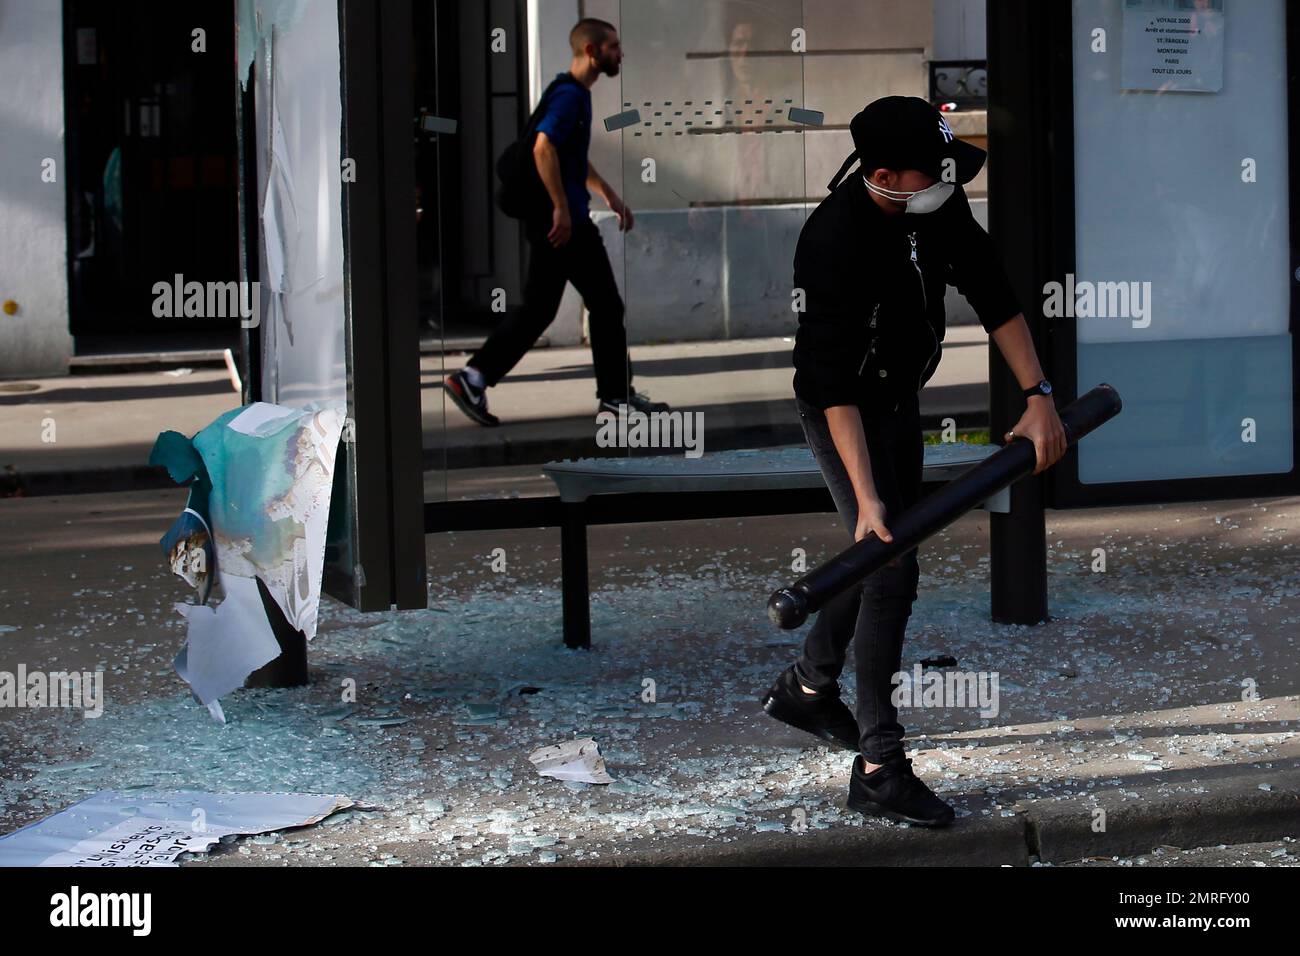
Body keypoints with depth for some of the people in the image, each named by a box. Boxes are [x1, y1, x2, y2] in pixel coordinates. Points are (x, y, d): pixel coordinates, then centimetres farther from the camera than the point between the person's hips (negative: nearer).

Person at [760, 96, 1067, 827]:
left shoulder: (938, 204, -12)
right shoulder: (837, 243, -34)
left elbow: (992, 292, -4)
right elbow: (835, 383, -35)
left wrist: (1039, 395, -11)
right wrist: (865, 497, -41)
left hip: (902, 398, 8)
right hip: (847, 414, -8)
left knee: (886, 553, 19)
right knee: (893, 571, -14)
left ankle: (808, 687, 40)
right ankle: (879, 768, -11)